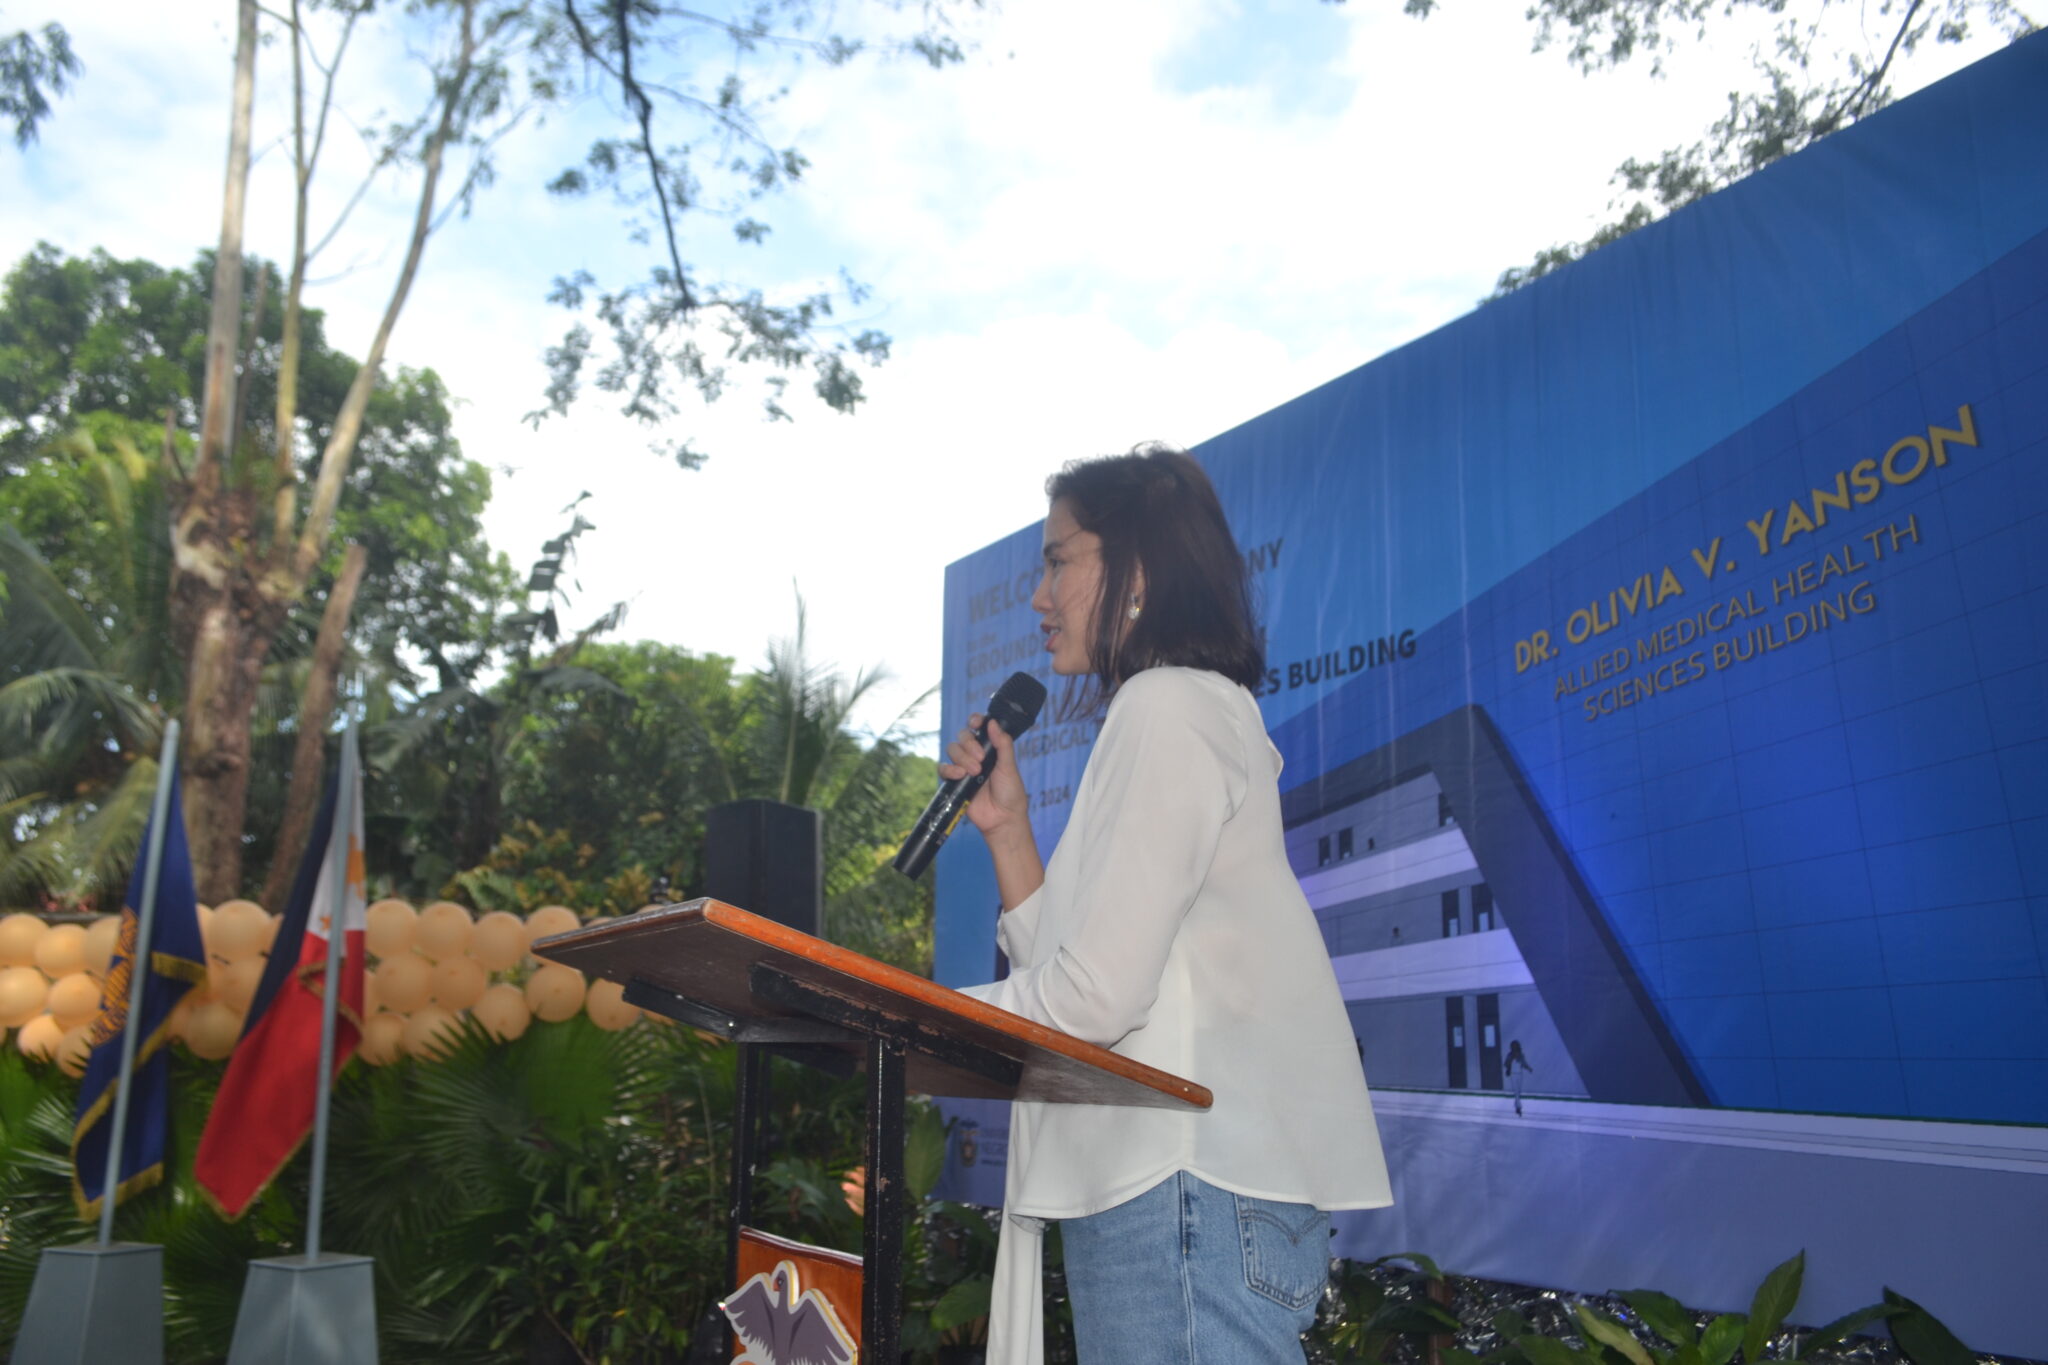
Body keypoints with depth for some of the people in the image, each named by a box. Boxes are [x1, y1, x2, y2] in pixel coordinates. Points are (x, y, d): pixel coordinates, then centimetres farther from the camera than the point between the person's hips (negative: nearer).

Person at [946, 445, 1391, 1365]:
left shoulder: (1169, 708, -10)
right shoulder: (1181, 714, 20)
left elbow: (1094, 995, -18)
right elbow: (1063, 970, 17)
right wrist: (1006, 829, 9)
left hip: (1191, 1192, -10)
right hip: (1153, 1187, 10)